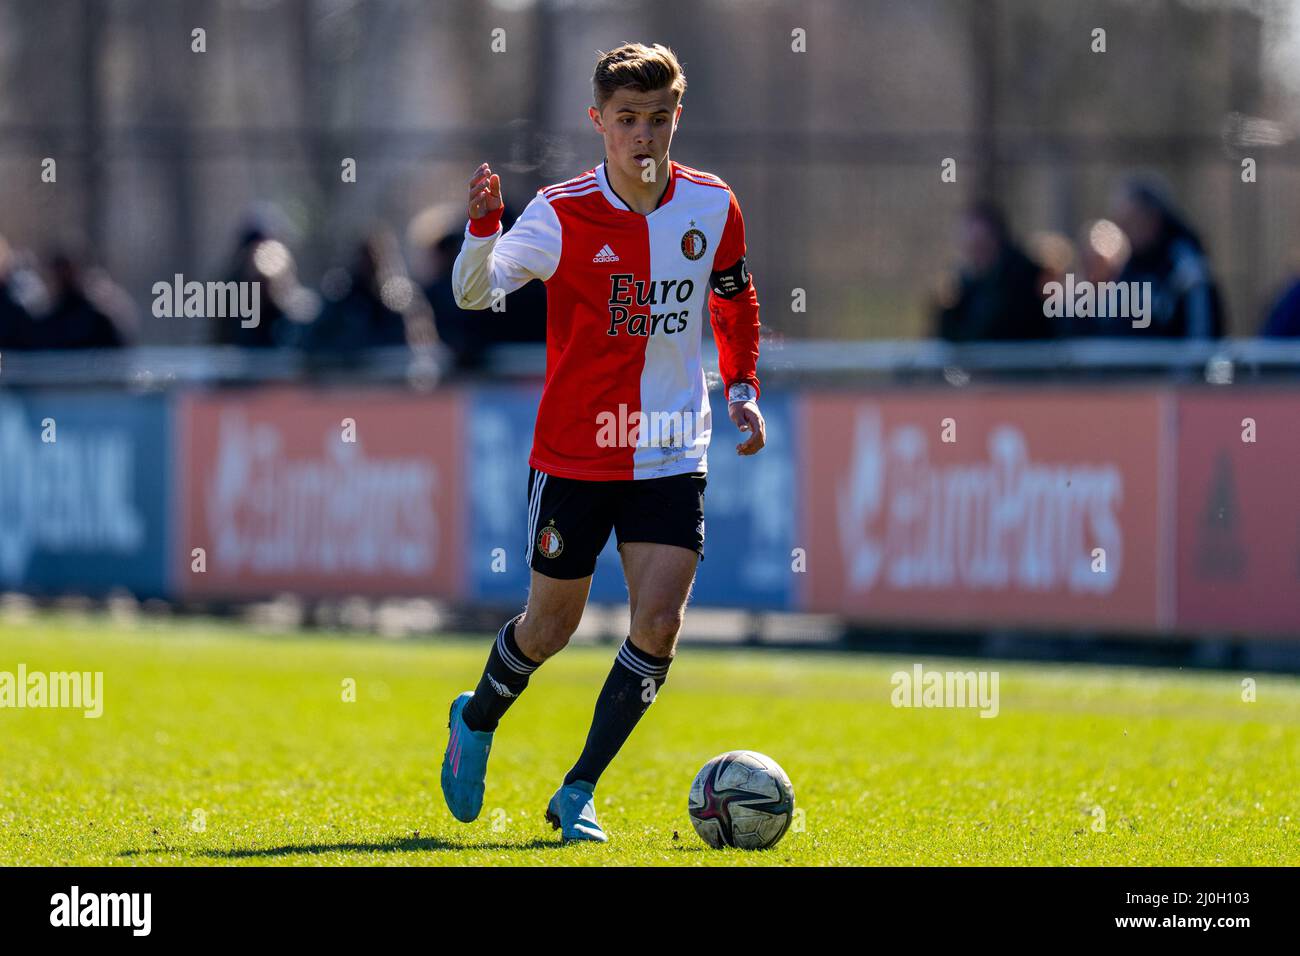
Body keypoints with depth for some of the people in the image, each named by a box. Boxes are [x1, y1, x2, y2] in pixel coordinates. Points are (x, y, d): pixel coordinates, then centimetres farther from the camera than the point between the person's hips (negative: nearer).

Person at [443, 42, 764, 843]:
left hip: (670, 458, 2)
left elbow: (735, 301, 18)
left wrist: (743, 389, 9)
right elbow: (475, 292, -21)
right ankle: (476, 724, 40)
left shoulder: (713, 206, 0)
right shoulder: (563, 214, -11)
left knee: (660, 621, -12)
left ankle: (578, 793, 1)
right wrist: (484, 227, -39)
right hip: (575, 453, -2)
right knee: (552, 624, 8)